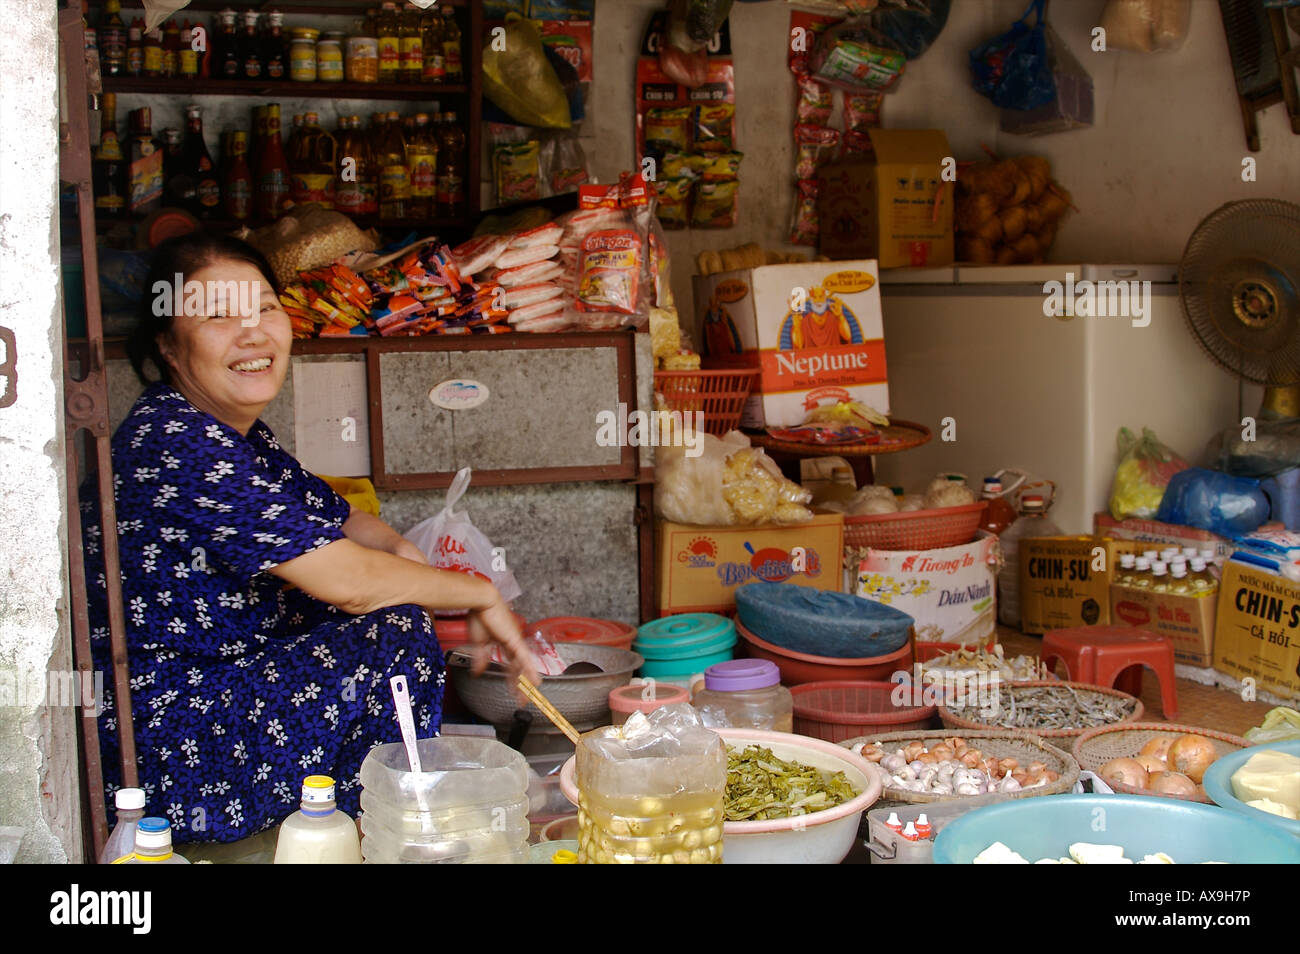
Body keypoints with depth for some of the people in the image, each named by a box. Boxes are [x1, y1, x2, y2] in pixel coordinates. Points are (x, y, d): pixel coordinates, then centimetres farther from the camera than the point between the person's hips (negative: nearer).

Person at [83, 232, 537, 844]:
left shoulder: (235, 430, 7)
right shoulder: (176, 443, -24)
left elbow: (337, 517, 18)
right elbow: (347, 580, -26)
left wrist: (400, 549, -5)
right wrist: (481, 595, -12)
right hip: (163, 759, -10)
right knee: (396, 634, -18)